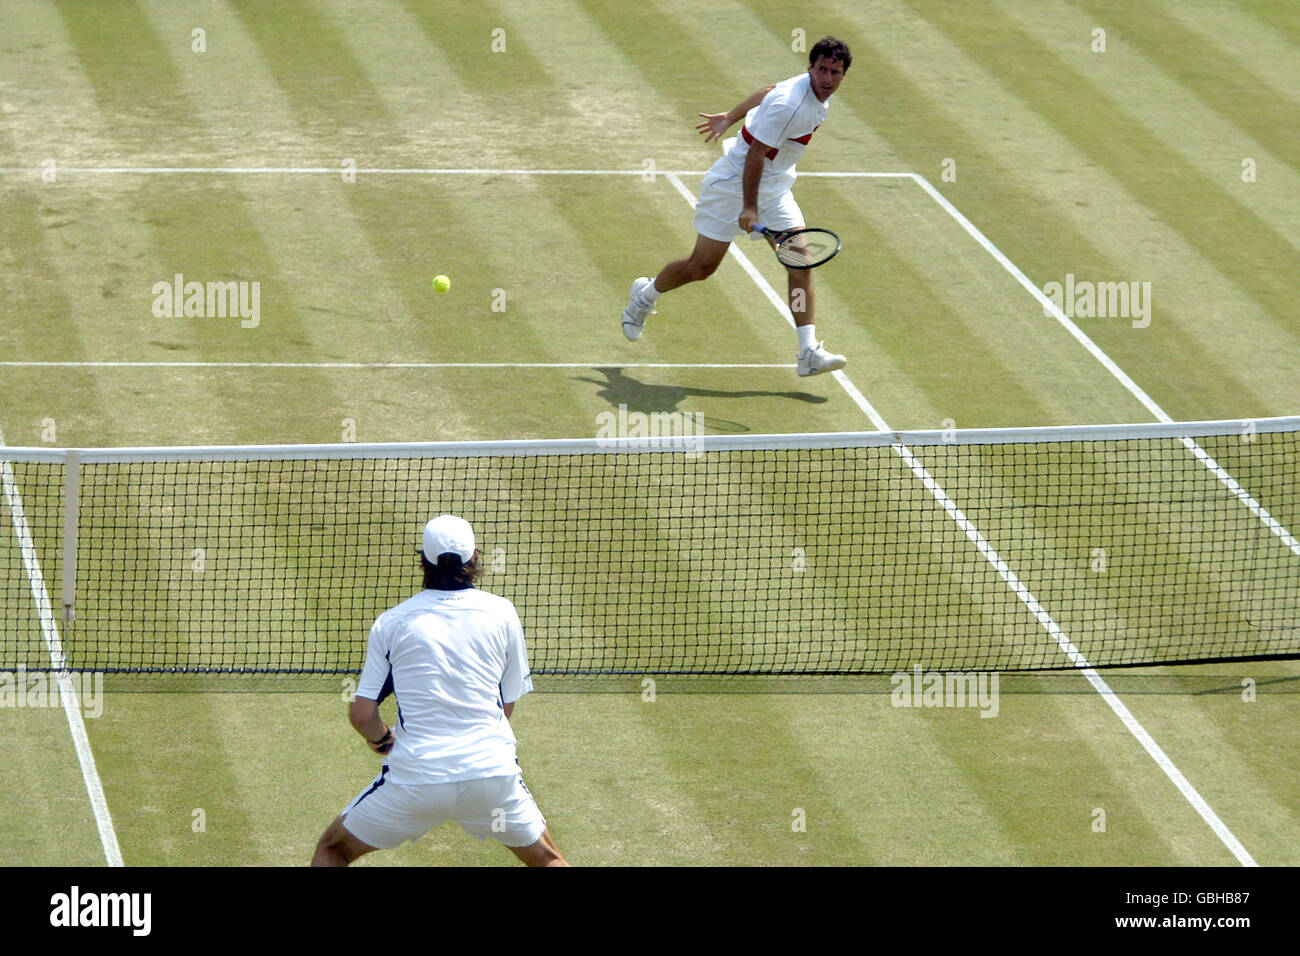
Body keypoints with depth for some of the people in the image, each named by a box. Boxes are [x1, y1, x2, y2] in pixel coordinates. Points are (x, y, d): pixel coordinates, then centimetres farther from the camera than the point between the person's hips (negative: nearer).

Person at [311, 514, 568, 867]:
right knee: (546, 858, 22)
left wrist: (384, 741, 22)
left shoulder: (391, 622, 3)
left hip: (414, 779, -1)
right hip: (491, 770, 1)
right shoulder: (501, 613, 5)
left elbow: (361, 715, 1)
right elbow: (507, 705, 11)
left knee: (332, 849, 18)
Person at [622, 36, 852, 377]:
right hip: (734, 182, -8)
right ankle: (645, 294, 33)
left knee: (801, 261, -7)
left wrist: (730, 117, 26)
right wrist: (749, 207, -29)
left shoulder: (822, 93, -2)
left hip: (774, 187, 8)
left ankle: (809, 352, -10)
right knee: (701, 267, 3)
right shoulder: (789, 103, -30)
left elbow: (766, 93, 14)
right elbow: (755, 153, -28)